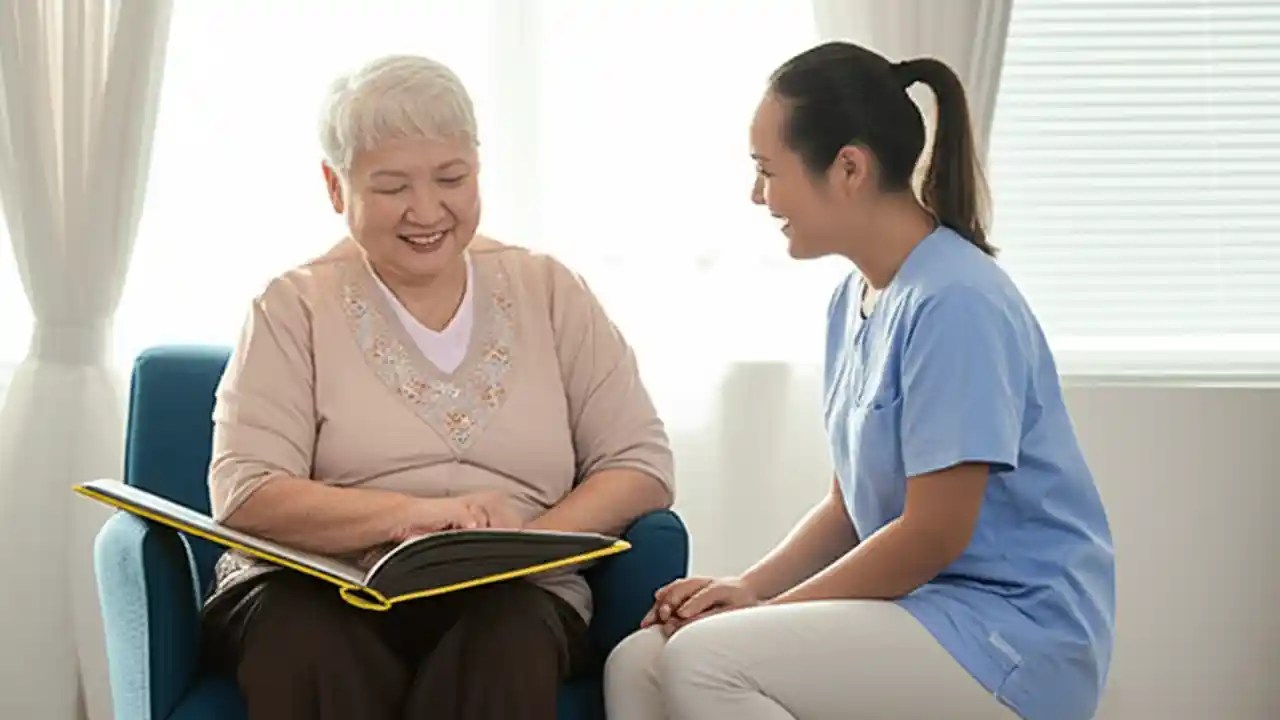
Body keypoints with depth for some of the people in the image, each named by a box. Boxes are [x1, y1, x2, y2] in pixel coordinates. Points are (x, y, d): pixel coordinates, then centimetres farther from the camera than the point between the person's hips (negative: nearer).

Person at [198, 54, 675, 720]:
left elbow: (641, 465, 7)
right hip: (320, 596, -1)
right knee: (303, 648, -37)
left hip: (508, 598, 1)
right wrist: (412, 512, -21)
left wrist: (527, 541, -12)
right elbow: (244, 495, -6)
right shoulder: (295, 309, 7)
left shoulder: (548, 292, 13)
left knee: (507, 646, -35)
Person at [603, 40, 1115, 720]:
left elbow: (934, 535, -18)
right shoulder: (854, 299, 11)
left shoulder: (954, 304, -18)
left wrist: (771, 609, -10)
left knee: (707, 660, -24)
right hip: (913, 608, 9)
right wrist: (749, 588, 0)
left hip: (1015, 636, -9)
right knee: (638, 664, -6)